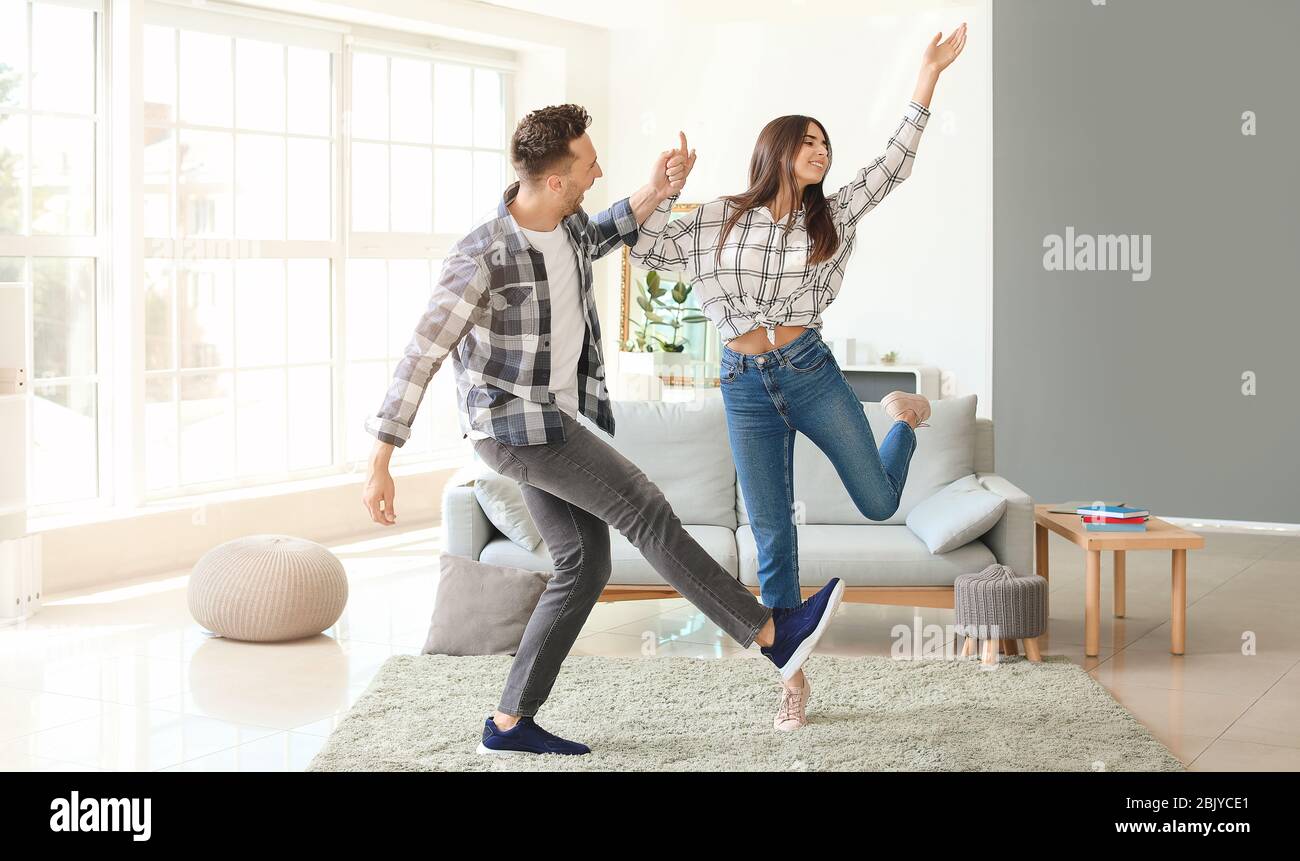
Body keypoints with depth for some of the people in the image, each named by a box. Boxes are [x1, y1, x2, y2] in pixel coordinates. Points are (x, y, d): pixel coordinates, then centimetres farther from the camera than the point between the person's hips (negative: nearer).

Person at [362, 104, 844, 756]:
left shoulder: (567, 225, 1)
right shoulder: (482, 257, -23)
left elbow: (601, 237, 26)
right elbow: (420, 358, -20)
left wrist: (654, 194, 5)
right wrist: (381, 464, -20)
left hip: (557, 417, 9)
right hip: (513, 424, -9)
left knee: (585, 565, 7)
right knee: (645, 511, -11)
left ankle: (509, 725, 14)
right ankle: (775, 634, -4)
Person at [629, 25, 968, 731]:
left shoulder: (829, 220, 3)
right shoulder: (720, 219, 2)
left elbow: (892, 166, -3)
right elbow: (644, 248, 4)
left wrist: (928, 75, -8)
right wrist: (665, 187, -6)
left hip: (810, 371, 1)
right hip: (746, 388, 0)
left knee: (879, 502, 6)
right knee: (772, 535, 2)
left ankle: (904, 415, 41)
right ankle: (794, 678, 14)